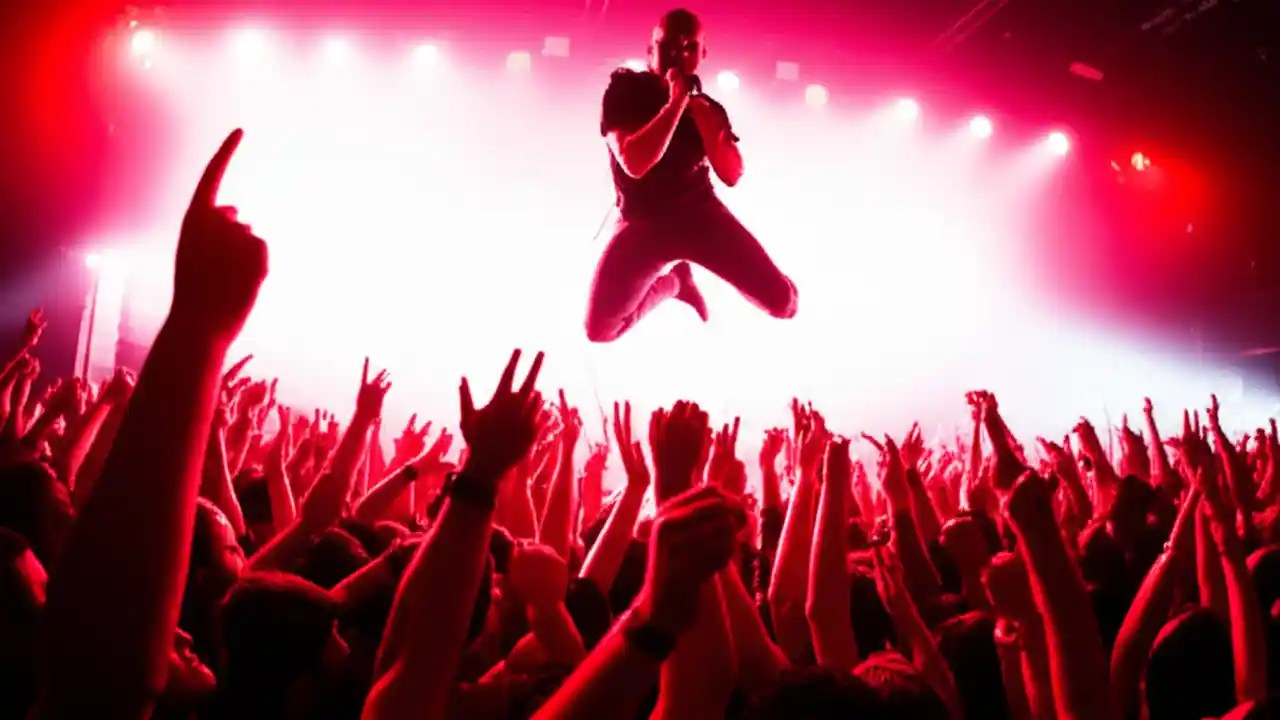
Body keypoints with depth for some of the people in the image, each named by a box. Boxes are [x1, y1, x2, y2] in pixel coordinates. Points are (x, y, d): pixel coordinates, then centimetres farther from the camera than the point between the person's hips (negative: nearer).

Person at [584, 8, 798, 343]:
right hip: (644, 223, -1)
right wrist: (675, 103, -23)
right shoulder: (625, 92, -5)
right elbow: (634, 164, -21)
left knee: (782, 300, -15)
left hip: (700, 213, 1)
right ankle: (674, 281, 14)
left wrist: (701, 115, -14)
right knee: (599, 328, -16)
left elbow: (732, 175, -3)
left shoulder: (708, 107, 6)